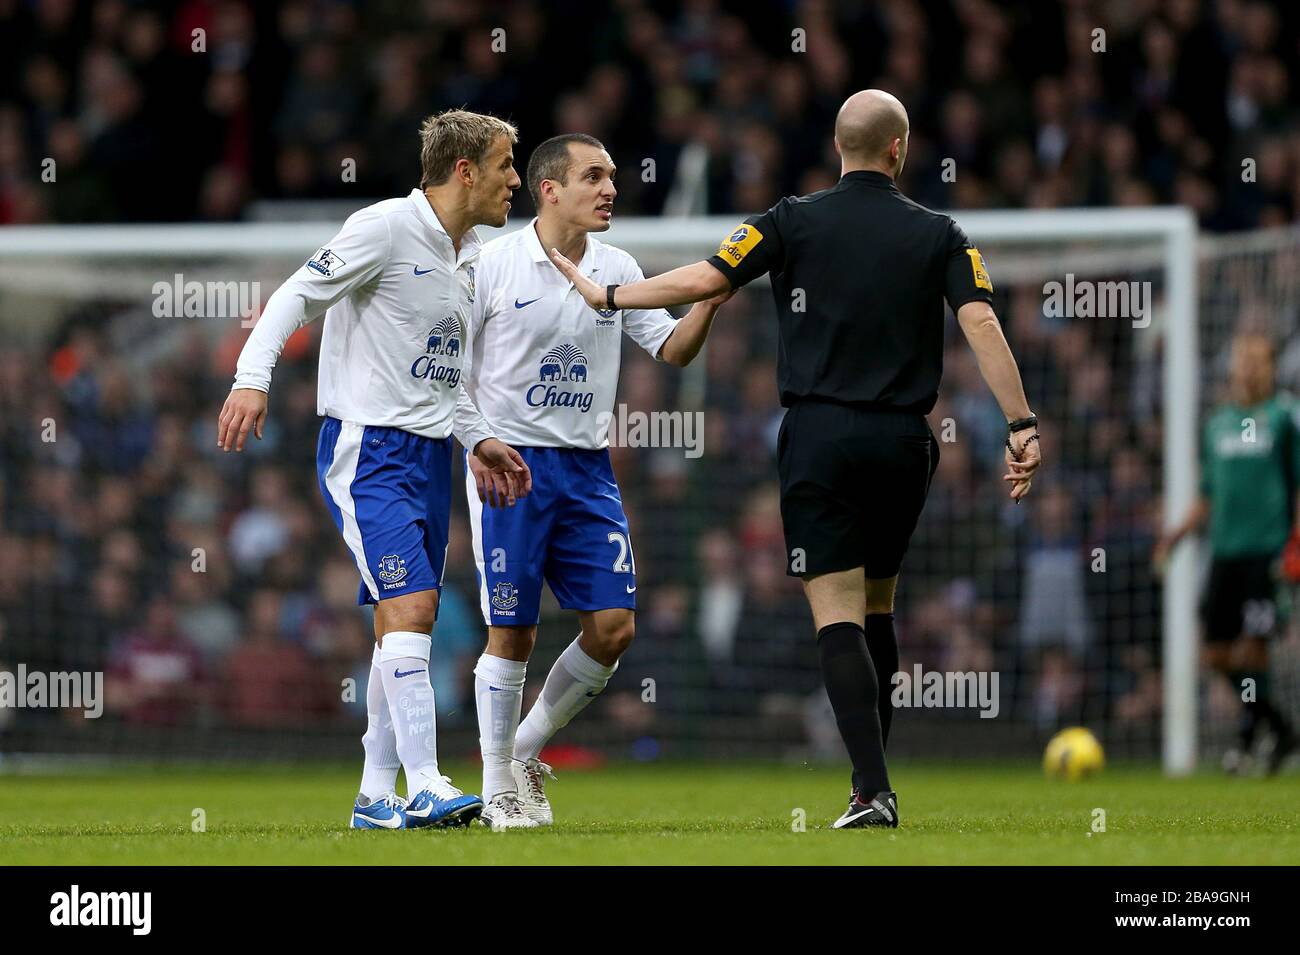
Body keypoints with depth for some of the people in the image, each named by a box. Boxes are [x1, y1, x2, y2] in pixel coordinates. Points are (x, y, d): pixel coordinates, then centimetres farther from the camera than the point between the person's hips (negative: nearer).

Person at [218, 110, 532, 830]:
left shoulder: (468, 258, 15)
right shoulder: (386, 228, -11)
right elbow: (297, 296, -14)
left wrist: (478, 439, 14)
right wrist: (251, 379, -27)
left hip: (429, 456, 9)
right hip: (367, 450, -9)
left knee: (409, 624, 8)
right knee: (408, 611, -18)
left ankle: (376, 797, 14)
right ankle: (425, 789, -22)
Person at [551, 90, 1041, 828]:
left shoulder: (794, 222, 0)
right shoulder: (939, 235, 4)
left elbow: (703, 281, -4)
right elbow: (982, 324, -8)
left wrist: (607, 294, 10)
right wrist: (1022, 427, -11)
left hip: (820, 434, -2)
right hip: (903, 441, 2)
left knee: (839, 615, -6)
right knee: (877, 608, 18)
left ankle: (873, 788, -19)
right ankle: (874, 779, 20)